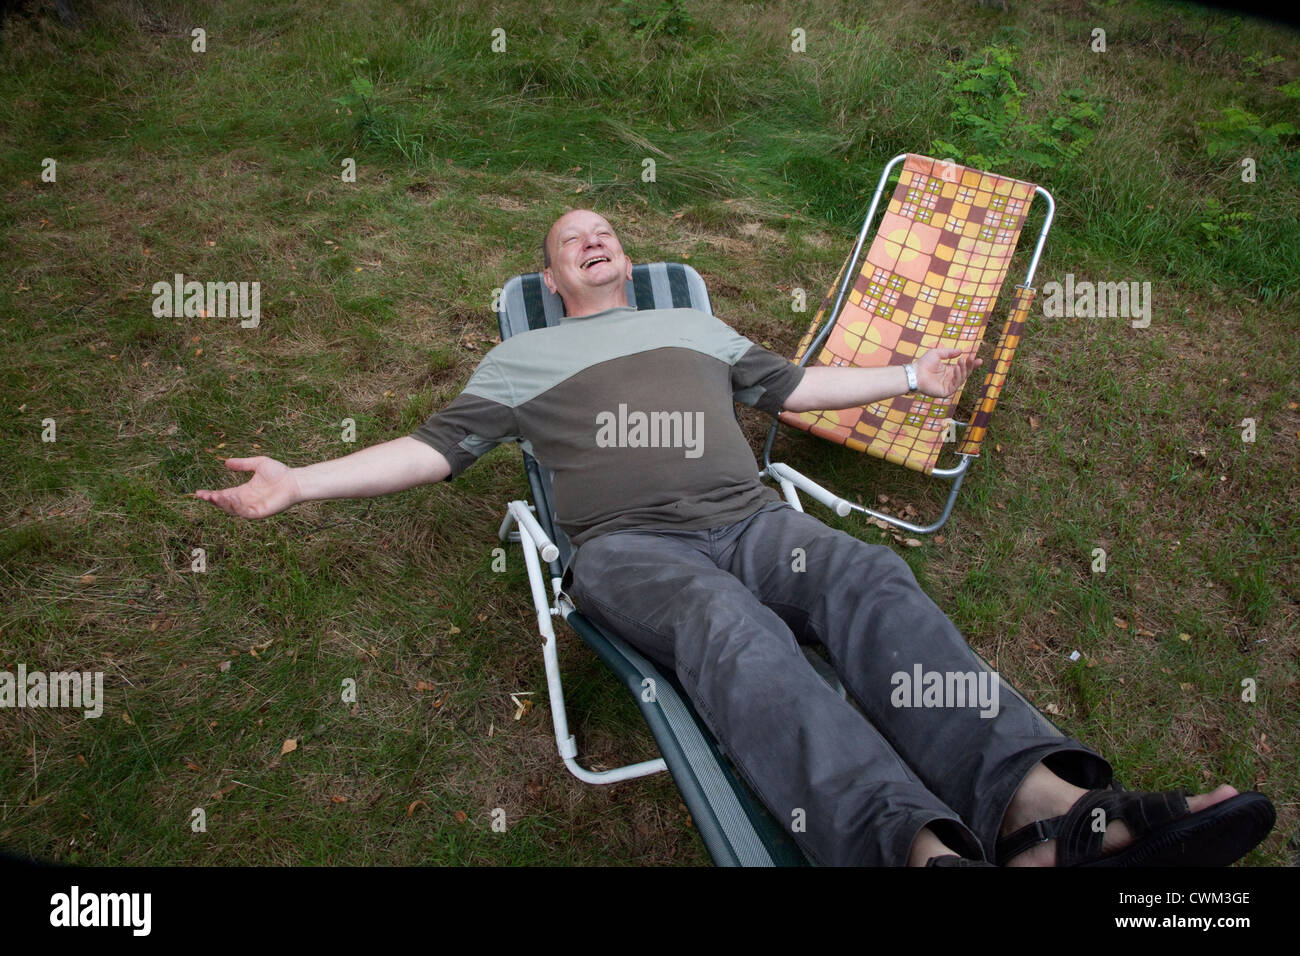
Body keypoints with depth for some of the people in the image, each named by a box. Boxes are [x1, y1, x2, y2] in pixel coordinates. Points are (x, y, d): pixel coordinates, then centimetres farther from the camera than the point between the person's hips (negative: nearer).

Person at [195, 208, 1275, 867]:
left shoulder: (695, 324, 33)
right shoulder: (524, 356, 24)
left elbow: (795, 385, 36)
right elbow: (437, 446, 17)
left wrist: (909, 376, 38)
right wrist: (297, 482, 7)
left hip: (750, 517, 4)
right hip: (628, 545, -3)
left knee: (873, 578, -29)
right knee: (735, 628, -37)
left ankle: (1043, 802, -47)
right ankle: (919, 840, -57)